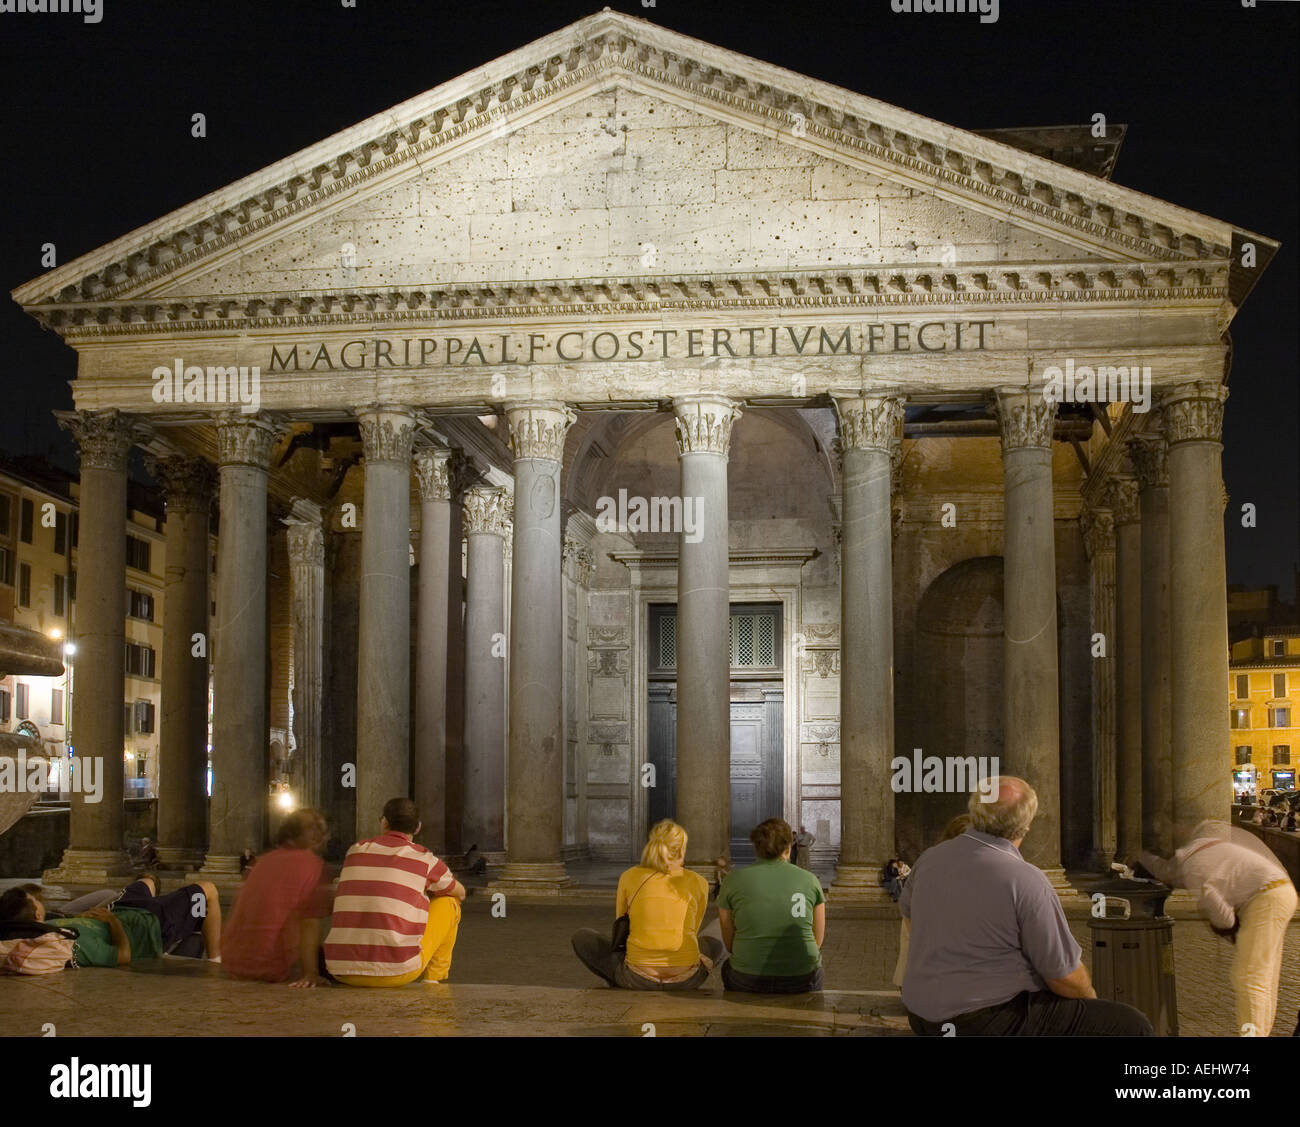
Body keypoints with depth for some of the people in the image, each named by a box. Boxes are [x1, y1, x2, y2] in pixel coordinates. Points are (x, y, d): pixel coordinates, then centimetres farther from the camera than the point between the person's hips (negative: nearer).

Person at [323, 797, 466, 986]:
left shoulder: (356, 850, 13)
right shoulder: (424, 859, 3)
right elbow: (460, 893, 24)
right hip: (397, 973, -5)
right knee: (448, 901, 18)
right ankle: (431, 980, 17)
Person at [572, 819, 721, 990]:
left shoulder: (629, 877, 5)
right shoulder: (698, 882, 5)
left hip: (638, 978, -1)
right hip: (685, 979, 1)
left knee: (581, 937, 21)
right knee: (714, 944, 35)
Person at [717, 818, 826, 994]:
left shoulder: (733, 881, -1)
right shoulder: (809, 880, 1)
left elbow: (729, 942, 6)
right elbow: (818, 940, 8)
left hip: (748, 981, 0)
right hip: (800, 983, 0)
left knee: (727, 966, 34)